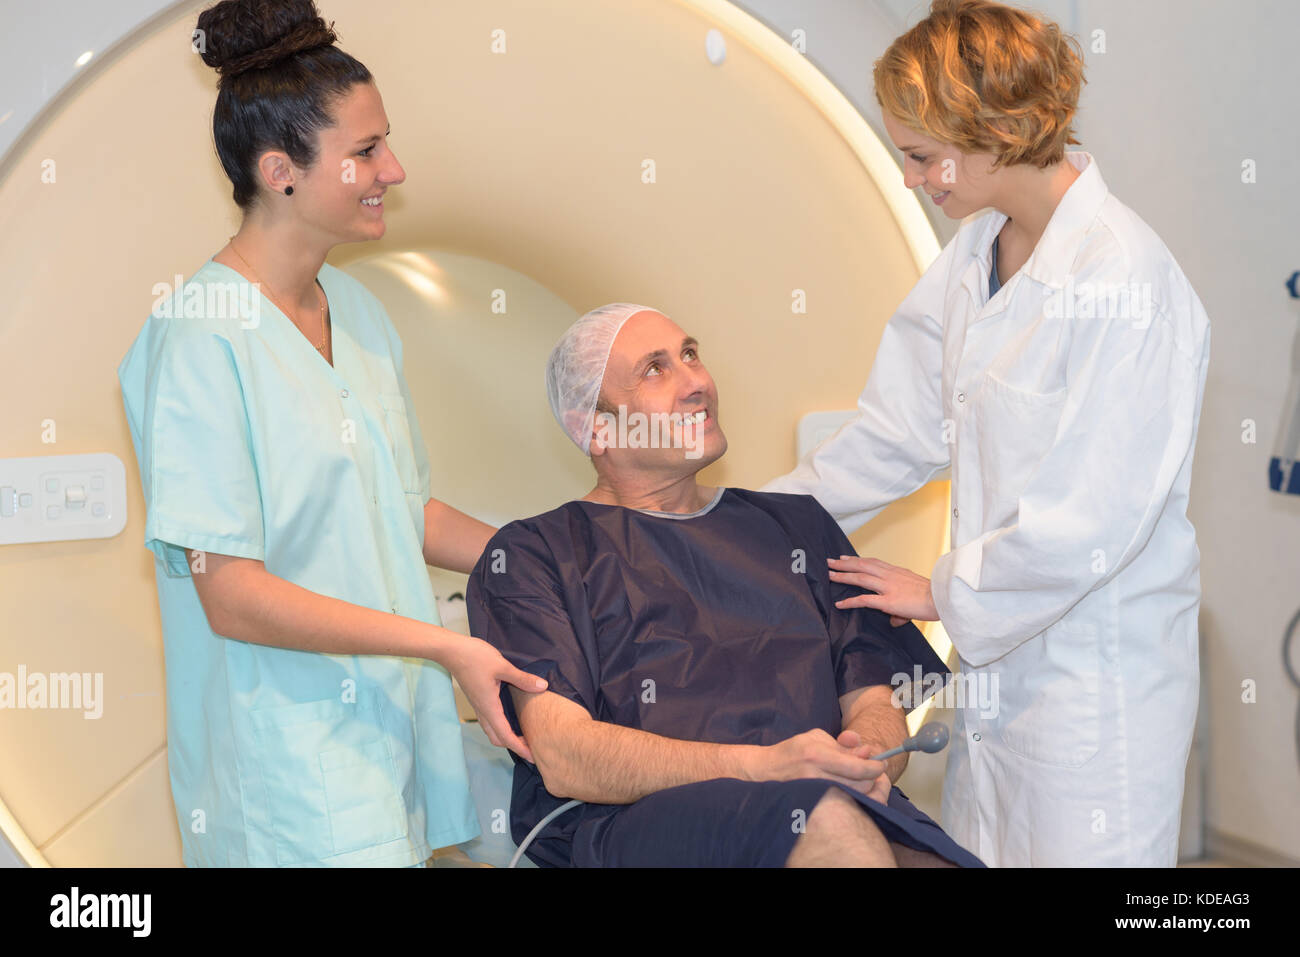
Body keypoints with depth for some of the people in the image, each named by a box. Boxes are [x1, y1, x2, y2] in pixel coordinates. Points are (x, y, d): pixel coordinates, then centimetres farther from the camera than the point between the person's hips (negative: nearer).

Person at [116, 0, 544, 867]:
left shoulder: (358, 310, 10)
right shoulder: (201, 337, -16)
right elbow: (230, 596, -19)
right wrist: (445, 647, -18)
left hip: (395, 714, 7)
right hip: (291, 746, -7)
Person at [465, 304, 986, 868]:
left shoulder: (797, 526, 27)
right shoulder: (532, 553, 11)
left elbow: (875, 702, 21)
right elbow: (564, 759, -4)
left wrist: (863, 758, -6)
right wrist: (762, 765, -17)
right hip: (637, 824, -3)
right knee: (827, 820, -36)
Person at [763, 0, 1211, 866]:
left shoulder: (1122, 284, -22)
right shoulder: (975, 254, 5)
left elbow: (1091, 519, -22)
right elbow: (901, 431, 13)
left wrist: (941, 593, -9)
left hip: (1097, 666, -8)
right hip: (999, 647, 8)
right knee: (975, 852, 16)